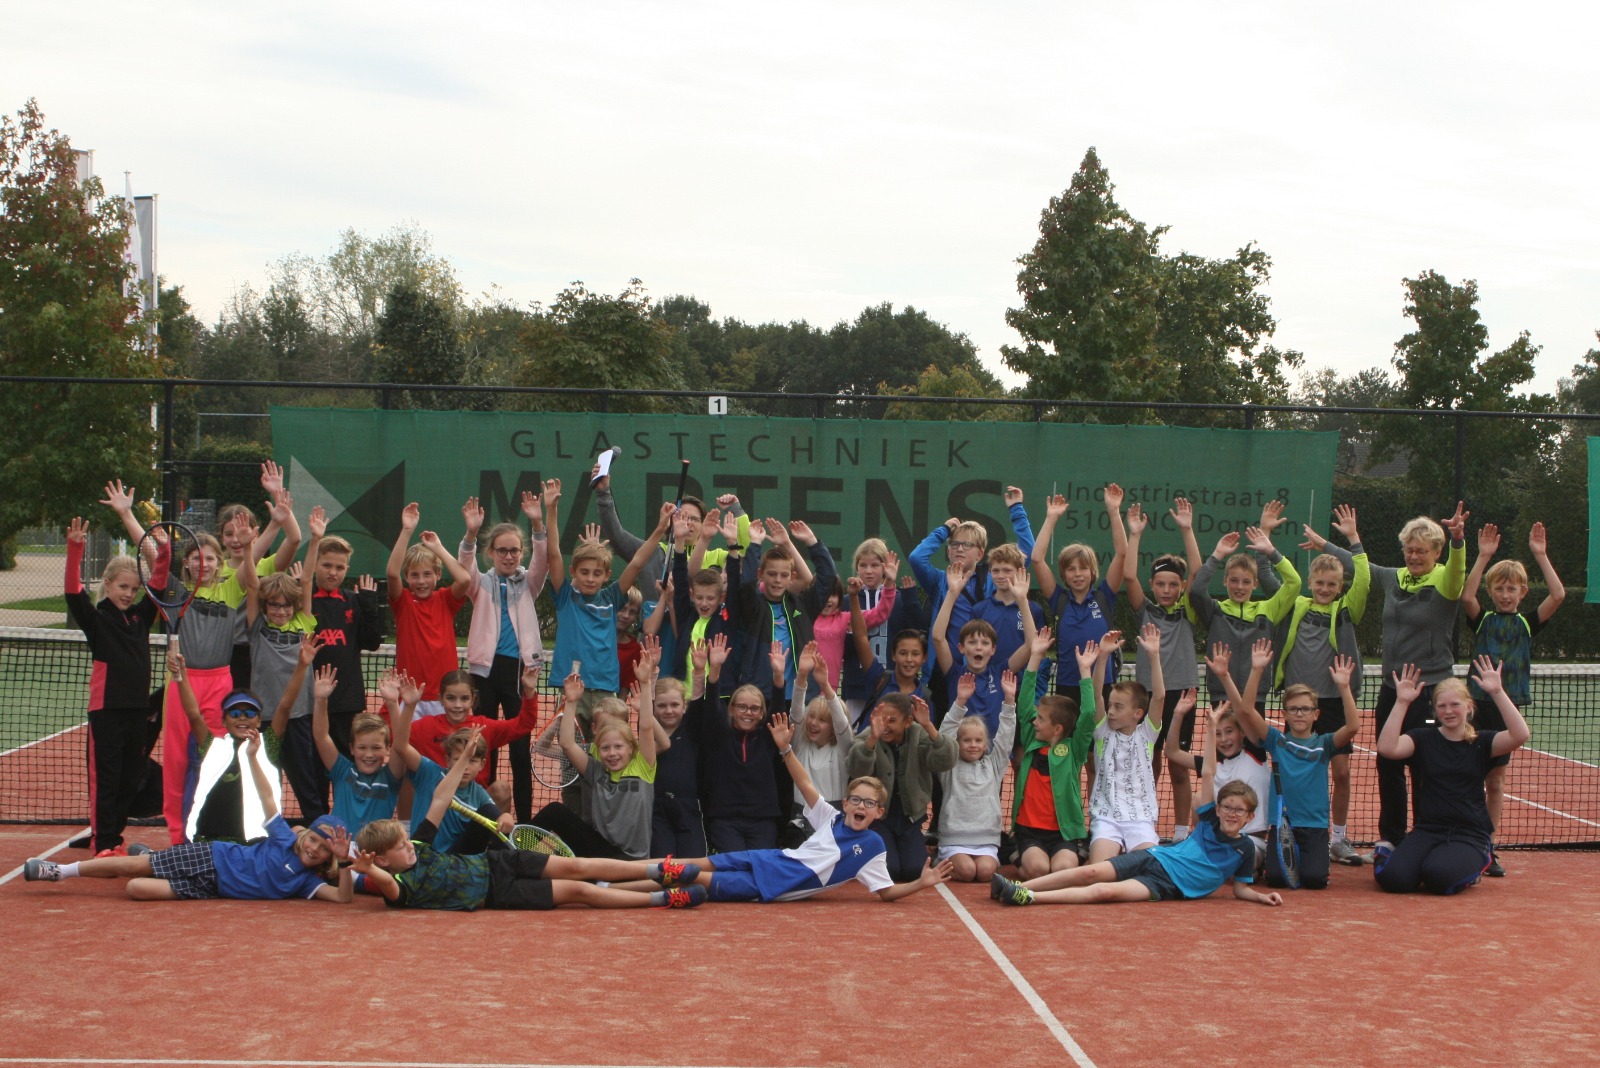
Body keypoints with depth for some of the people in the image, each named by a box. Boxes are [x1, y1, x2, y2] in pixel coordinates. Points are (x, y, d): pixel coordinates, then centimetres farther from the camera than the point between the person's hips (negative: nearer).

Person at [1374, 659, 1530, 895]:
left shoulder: (1481, 742, 6)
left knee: (1438, 876, -32)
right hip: (1427, 830, 0)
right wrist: (1401, 702, -19)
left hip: (1470, 836, 0)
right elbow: (1387, 748, -14)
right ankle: (1385, 853, 12)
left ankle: (1475, 867, 5)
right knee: (1393, 878, -27)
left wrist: (1498, 692, -19)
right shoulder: (1423, 739, 6)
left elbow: (1521, 735, -13)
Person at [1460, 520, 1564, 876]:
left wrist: (1540, 555, -10)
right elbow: (1466, 596, -18)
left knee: (1496, 780, 8)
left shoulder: (1528, 623, 5)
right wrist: (1483, 556, -19)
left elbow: (1558, 595, -9)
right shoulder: (1483, 620, 2)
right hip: (1478, 706, -2)